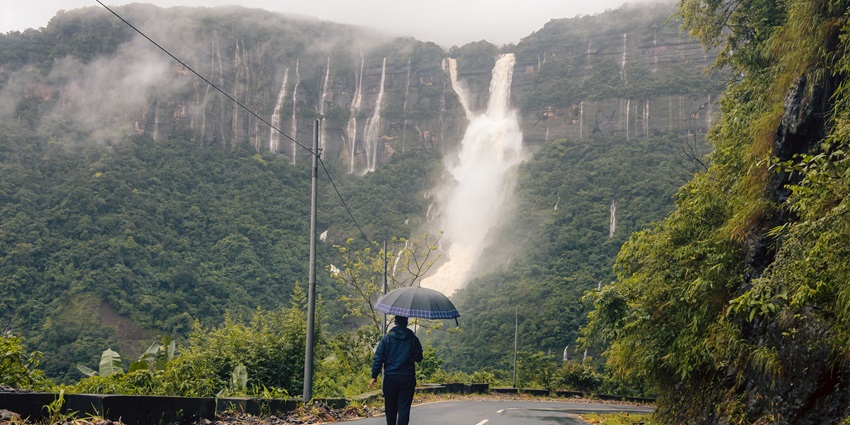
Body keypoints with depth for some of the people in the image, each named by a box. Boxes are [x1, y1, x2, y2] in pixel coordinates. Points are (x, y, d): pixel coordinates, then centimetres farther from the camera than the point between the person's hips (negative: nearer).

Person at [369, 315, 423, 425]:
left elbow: (378, 358, -4)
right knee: (404, 408, -3)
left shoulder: (386, 338, -1)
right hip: (407, 378, -1)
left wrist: (374, 376, 1)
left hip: (390, 378, 1)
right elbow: (418, 358, 6)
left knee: (390, 407, 14)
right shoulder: (413, 338, 0)